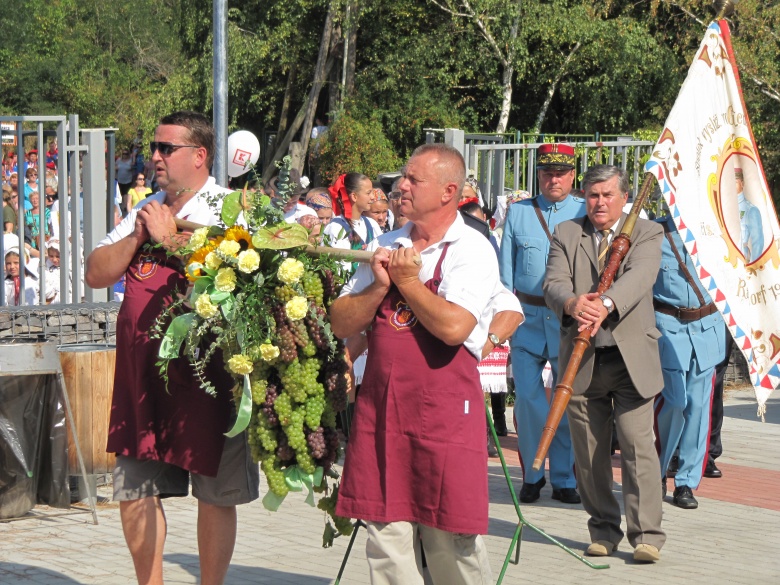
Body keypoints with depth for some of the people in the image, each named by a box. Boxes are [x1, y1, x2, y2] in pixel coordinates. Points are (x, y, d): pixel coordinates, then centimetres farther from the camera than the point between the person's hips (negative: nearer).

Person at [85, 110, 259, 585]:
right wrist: (139, 234, -5)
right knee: (135, 490, 8)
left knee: (215, 492, 4)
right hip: (141, 372, 6)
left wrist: (170, 238, -14)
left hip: (206, 372, -6)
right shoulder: (146, 210, 14)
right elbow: (97, 274, 9)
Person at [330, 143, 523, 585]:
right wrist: (379, 288, -6)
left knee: (451, 540, -2)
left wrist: (408, 282, -8)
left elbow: (454, 327, -21)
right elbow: (342, 324, 11)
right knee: (387, 533, 5)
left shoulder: (472, 250, -5)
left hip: (446, 408, -6)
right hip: (380, 405, 6)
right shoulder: (386, 247, 14)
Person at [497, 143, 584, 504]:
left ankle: (564, 479, 12)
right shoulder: (518, 213, 10)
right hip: (527, 315, 1)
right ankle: (532, 473, 11)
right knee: (526, 395, -3)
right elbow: (505, 270, 11)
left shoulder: (585, 214, 6)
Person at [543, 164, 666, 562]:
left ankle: (646, 534, -7)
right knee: (589, 452, 6)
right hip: (582, 361, 2)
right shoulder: (566, 235, 11)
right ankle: (604, 530, 18)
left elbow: (639, 276, -14)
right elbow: (554, 284, -4)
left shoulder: (647, 234, 6)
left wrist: (605, 305, -34)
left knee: (638, 446, -9)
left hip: (632, 358, -2)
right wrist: (573, 304, -29)